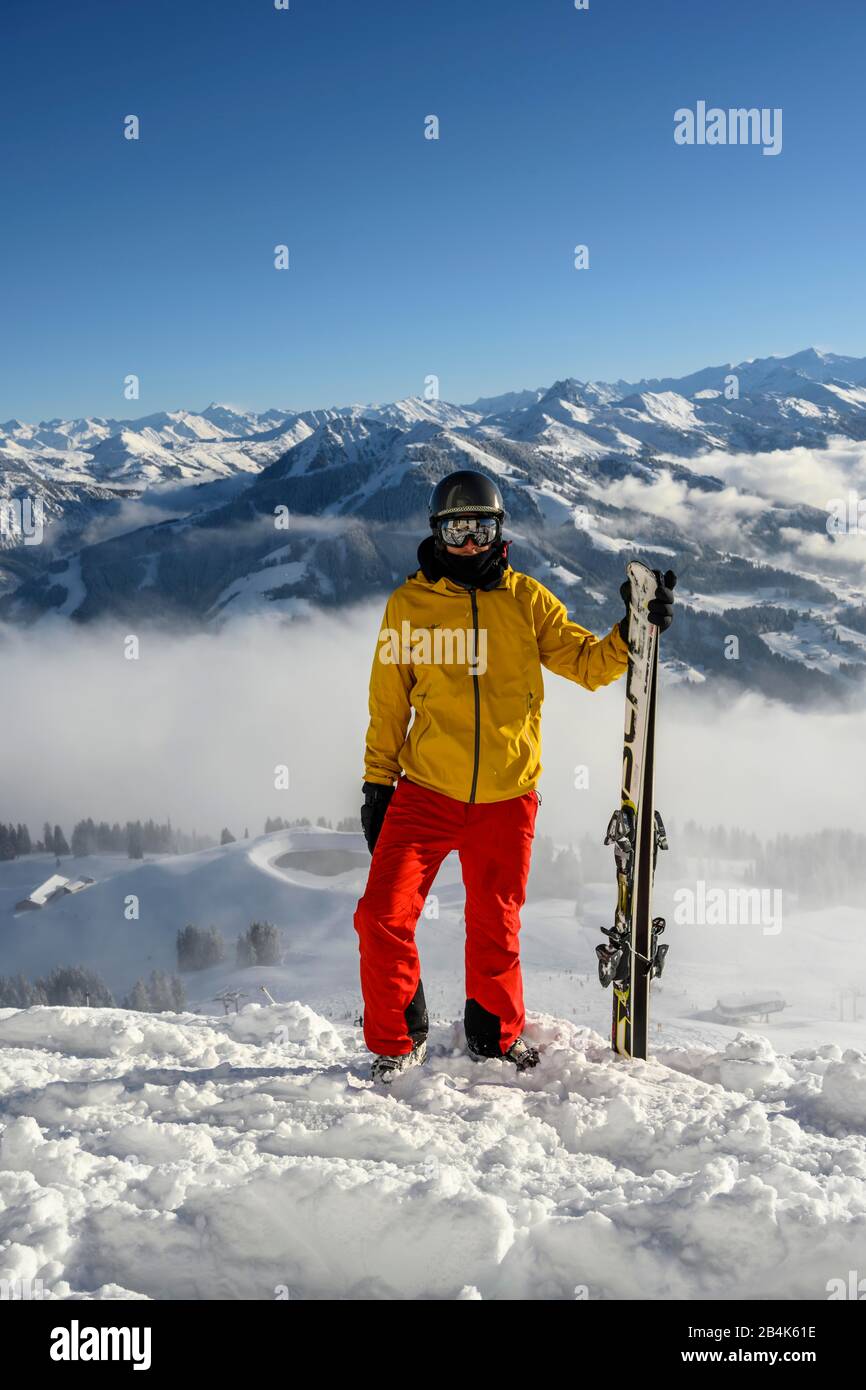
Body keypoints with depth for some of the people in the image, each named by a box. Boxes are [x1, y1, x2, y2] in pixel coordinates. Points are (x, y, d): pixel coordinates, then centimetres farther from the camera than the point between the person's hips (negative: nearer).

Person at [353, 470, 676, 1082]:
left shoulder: (527, 600, 4)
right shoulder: (409, 603, 3)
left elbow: (588, 664, 5)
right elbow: (389, 703, 8)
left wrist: (634, 629, -11)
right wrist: (378, 783, 6)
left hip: (506, 800, 1)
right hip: (426, 794, 0)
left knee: (495, 928, 11)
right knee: (383, 917, -9)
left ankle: (496, 1034, 35)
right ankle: (397, 1042, 12)